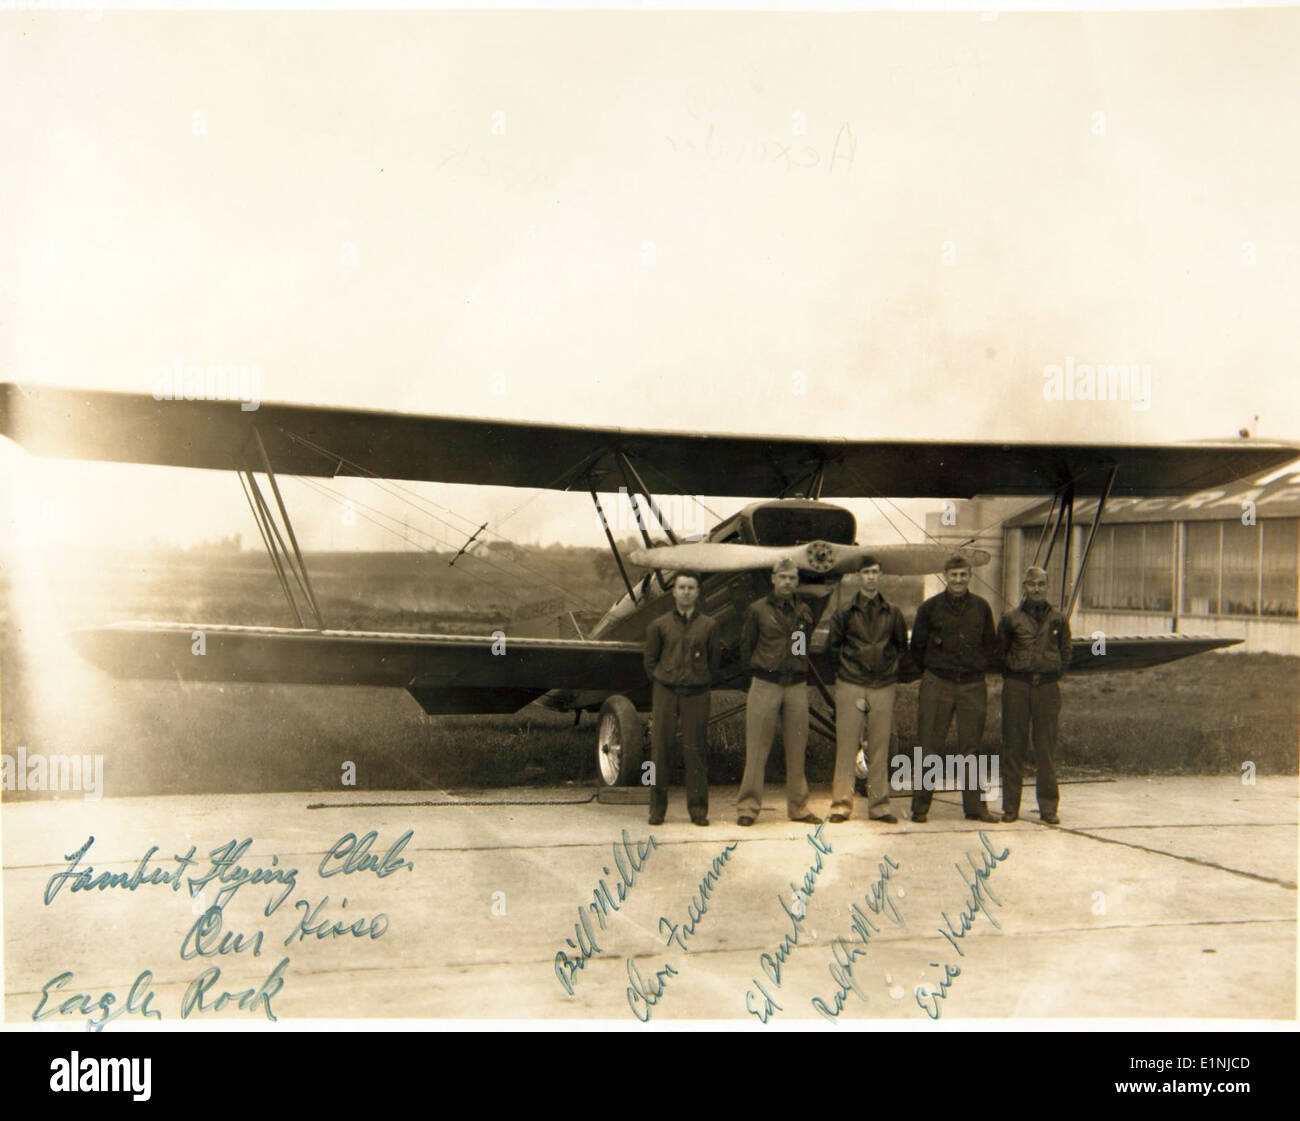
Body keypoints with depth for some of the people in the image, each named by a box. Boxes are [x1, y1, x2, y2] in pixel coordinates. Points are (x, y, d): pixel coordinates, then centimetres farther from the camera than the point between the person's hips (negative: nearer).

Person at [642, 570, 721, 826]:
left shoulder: (708, 625, 3)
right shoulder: (659, 625, 3)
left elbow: (714, 661, 11)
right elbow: (650, 659, 10)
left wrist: (700, 682, 8)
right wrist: (664, 682, 8)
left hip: (696, 695, 0)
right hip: (666, 694, 0)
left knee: (695, 751, 1)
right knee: (659, 750, 1)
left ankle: (698, 809, 11)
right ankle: (657, 808, 11)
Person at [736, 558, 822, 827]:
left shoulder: (804, 612, 11)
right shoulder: (758, 610, 1)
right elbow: (746, 646, 7)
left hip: (797, 686, 3)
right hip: (765, 685, -3)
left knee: (797, 749, 7)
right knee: (757, 749, -2)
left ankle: (798, 807, 16)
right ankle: (748, 807, 3)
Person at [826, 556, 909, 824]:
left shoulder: (892, 613, 9)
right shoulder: (845, 614, 4)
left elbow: (902, 647, 17)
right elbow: (832, 648, 8)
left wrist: (891, 669, 6)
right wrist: (847, 669, 1)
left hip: (884, 688, 2)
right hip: (850, 686, -2)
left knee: (879, 749, 5)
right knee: (846, 747, -2)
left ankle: (878, 805, 11)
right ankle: (841, 804, 3)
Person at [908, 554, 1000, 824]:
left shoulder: (981, 607, 7)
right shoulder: (930, 608, 1)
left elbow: (991, 646, 15)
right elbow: (917, 647, 8)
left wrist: (983, 672, 11)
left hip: (973, 686, 2)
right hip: (937, 685, -2)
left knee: (971, 748, 6)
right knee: (930, 747, -1)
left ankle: (974, 806, 13)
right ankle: (920, 806, 5)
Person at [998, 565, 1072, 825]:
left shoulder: (1058, 619, 7)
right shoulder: (1011, 618, 3)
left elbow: (1066, 653, 16)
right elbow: (1000, 650, 11)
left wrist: (1054, 675, 7)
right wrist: (1011, 676, 6)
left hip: (1048, 687, 1)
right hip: (1016, 686, -1)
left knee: (1047, 748, 2)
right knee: (1014, 747, 2)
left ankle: (1048, 807, 10)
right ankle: (1010, 806, 8)